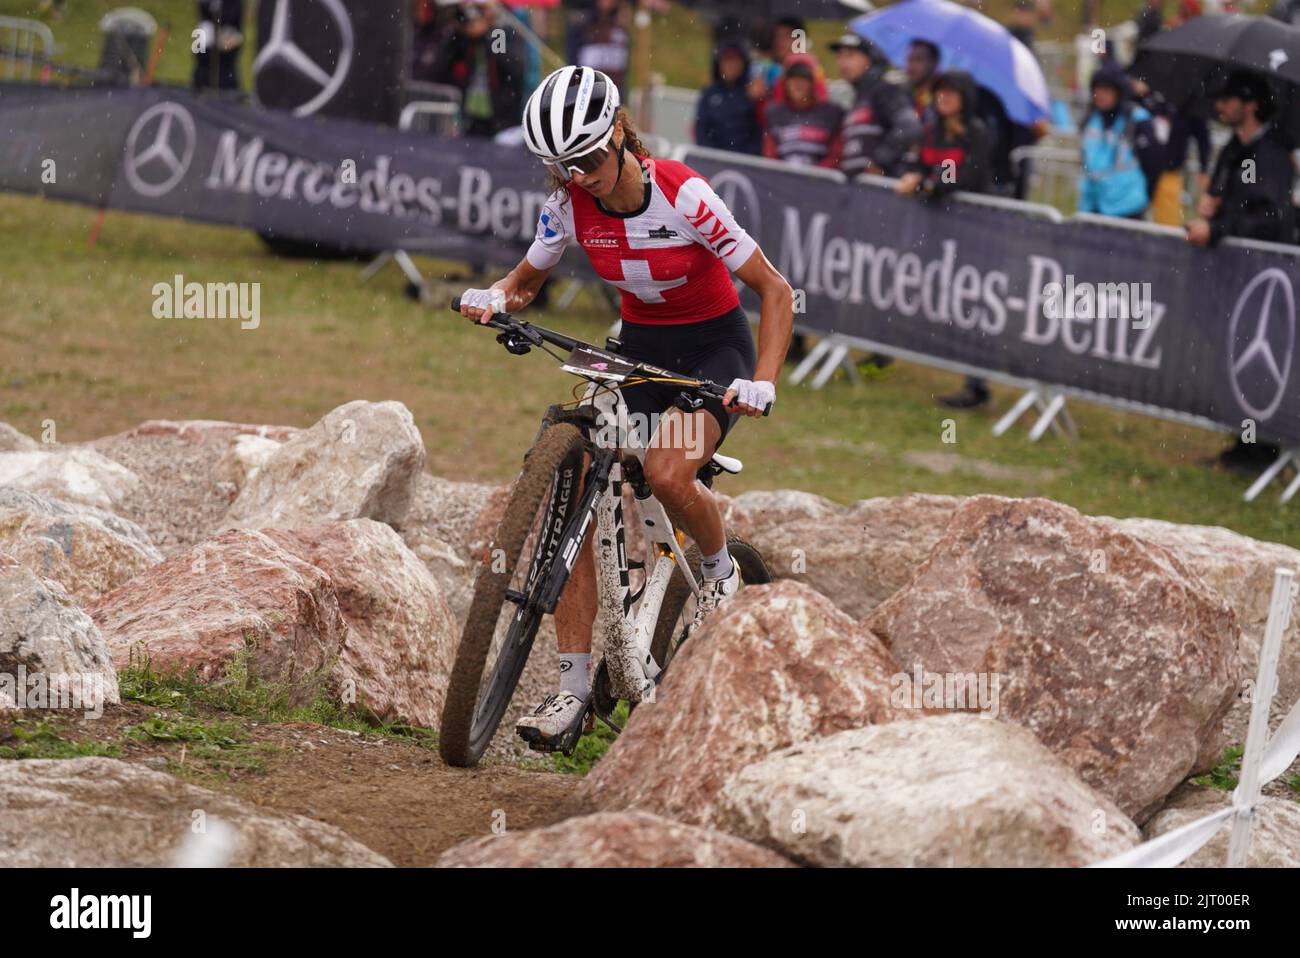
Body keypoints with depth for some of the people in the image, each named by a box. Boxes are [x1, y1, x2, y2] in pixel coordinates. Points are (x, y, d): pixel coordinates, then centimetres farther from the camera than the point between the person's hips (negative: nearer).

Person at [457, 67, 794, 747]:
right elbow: (529, 277, 7)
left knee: (666, 473, -32)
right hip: (638, 347, 5)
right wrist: (495, 298, -17)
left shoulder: (681, 195, -25)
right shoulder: (570, 204, -11)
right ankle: (573, 684, -9)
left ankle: (720, 570, 2)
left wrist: (761, 383, -31)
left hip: (714, 346, -5)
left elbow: (775, 290, -19)